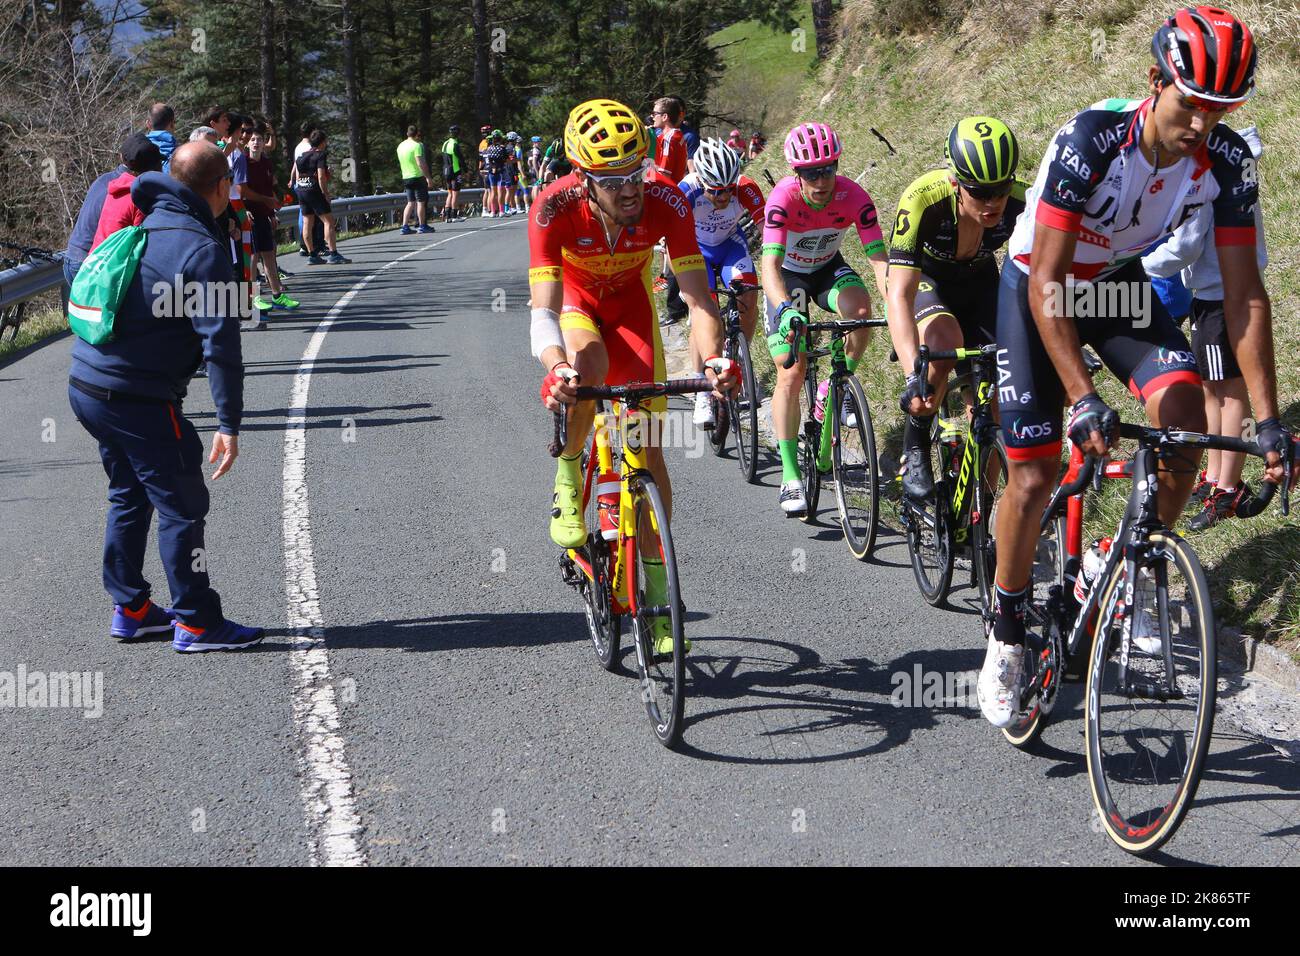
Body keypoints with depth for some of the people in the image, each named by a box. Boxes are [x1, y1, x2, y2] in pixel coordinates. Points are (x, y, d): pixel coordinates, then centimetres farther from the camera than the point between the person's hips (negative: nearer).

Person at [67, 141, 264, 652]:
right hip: (138, 400, -9)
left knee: (129, 497, 21)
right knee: (182, 508, 1)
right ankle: (197, 623, 7)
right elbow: (220, 342, -19)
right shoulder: (202, 250, -14)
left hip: (84, 386, 9)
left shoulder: (143, 227, 13)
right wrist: (228, 424, -18)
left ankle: (129, 609, 28)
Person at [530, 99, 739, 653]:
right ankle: (568, 478, -10)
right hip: (573, 298, -1)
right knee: (590, 366, -38)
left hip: (629, 301, 2)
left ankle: (657, 588, 4)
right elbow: (544, 312, -42)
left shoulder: (667, 204, -32)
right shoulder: (555, 208, -36)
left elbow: (699, 298, -33)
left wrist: (714, 359, -52)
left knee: (648, 446, -6)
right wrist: (556, 368, -63)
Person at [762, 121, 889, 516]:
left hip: (828, 268, 2)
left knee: (860, 311, -33)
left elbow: (878, 257, -31)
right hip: (788, 275, -2)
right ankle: (790, 477, -5)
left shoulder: (853, 197, -26)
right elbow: (770, 265, -42)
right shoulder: (783, 199, -32)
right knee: (791, 375, -12)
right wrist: (786, 310, -60)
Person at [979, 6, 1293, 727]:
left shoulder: (1228, 161, -20)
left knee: (1186, 420, -21)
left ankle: (1131, 578, 0)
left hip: (1118, 286, 4)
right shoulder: (1090, 140, -33)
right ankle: (1005, 635, 11)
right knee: (1034, 473, -9)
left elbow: (1244, 295, -17)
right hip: (1038, 285, -4)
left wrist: (1268, 420, -23)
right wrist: (1084, 400, -44)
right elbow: (1048, 282, -35)